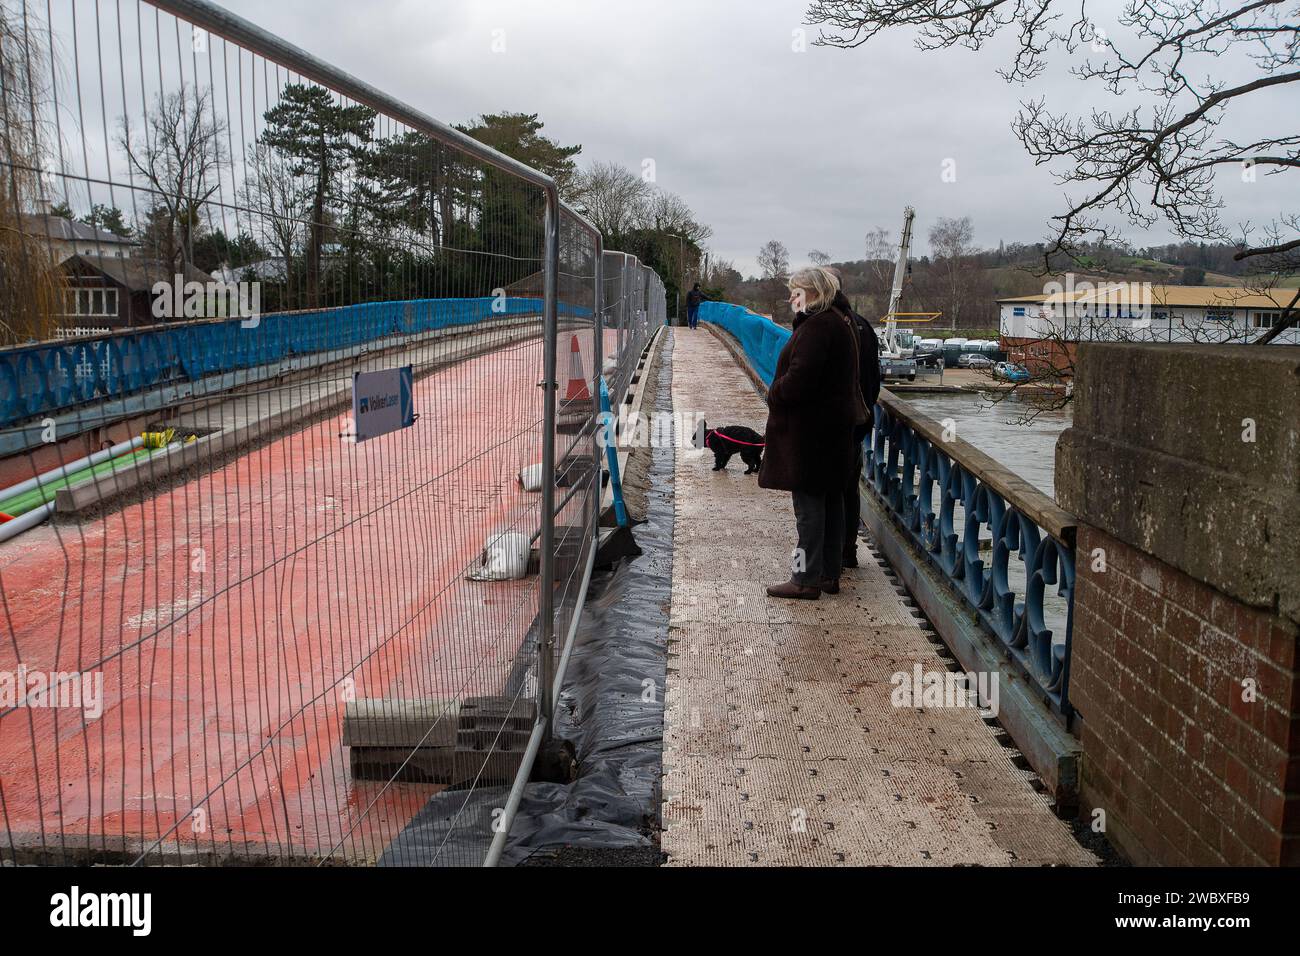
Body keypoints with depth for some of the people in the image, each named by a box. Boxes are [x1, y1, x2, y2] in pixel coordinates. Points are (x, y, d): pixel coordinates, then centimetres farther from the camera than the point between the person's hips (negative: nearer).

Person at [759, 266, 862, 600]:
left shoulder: (815, 328, -17)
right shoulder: (840, 325, 15)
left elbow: (798, 379, -25)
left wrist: (773, 396, -5)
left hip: (809, 431, -10)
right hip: (835, 428, 10)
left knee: (809, 504, -5)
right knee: (831, 501, 13)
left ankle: (807, 579, 1)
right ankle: (830, 574, 21)